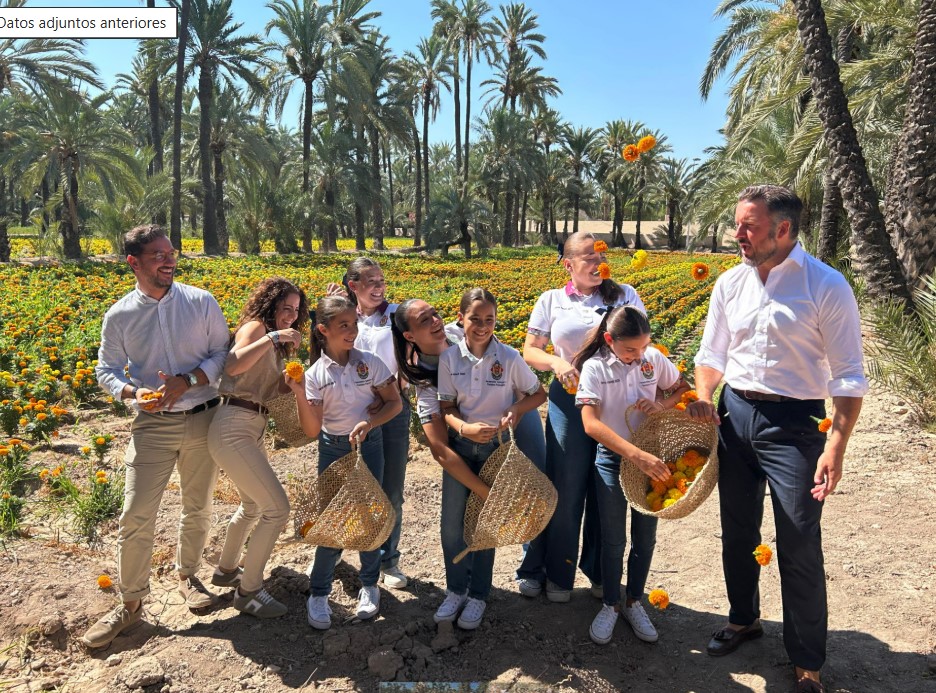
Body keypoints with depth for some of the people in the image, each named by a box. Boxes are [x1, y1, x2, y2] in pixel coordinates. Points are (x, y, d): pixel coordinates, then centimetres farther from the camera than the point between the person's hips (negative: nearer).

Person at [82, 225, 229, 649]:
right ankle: (131, 604, 16)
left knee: (197, 508, 14)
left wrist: (188, 380, -18)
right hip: (152, 424, 0)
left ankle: (187, 575, 38)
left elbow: (223, 353, -2)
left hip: (203, 419, 1)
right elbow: (107, 370, 5)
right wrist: (132, 393, -16)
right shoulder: (119, 316, -2)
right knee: (136, 516, -2)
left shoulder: (201, 303, -4)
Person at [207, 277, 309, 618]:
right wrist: (272, 337, -30)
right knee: (276, 507, -10)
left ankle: (226, 570, 45)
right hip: (233, 428, -10)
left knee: (253, 504, 25)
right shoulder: (254, 325, -7)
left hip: (252, 428, 10)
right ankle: (248, 590, 4)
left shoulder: (274, 343, 18)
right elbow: (234, 366, -27)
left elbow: (275, 389, 11)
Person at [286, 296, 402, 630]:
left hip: (368, 445, 1)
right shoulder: (315, 374, -9)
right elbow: (312, 430, -12)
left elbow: (395, 402, -4)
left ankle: (369, 585, 28)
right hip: (333, 449, -1)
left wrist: (369, 423, -19)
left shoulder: (370, 362, -7)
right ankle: (319, 593, 18)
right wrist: (299, 393, -24)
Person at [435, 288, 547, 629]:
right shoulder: (449, 358, -8)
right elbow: (446, 407, -4)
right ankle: (456, 590, 30)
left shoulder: (509, 358, -12)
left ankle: (478, 595, 28)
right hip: (460, 446, 2)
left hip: (496, 447, -2)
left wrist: (516, 409, -19)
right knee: (452, 522, 8)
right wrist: (464, 428, -24)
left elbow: (538, 394, 0)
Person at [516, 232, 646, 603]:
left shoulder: (625, 295, 5)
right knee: (566, 487, 4)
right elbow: (529, 351, 4)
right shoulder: (552, 301, 4)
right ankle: (556, 573, 22)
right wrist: (555, 362, -18)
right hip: (570, 401, -1)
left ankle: (600, 571, 28)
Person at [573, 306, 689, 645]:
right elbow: (590, 423, -24)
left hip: (651, 457, 3)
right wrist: (636, 455, -32)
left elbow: (684, 389, 9)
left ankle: (634, 603, 32)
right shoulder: (594, 367, -16)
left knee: (645, 536, 12)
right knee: (613, 538, 7)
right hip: (612, 457, -2)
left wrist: (662, 404, -14)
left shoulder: (654, 359, -7)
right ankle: (610, 605, 27)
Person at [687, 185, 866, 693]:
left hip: (794, 423, -5)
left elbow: (848, 378, -10)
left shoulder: (827, 286, -11)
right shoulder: (730, 283, 4)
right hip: (734, 414, 5)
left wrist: (836, 447, -18)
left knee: (799, 546, 3)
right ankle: (744, 619, 41)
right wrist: (703, 397, -6)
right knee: (737, 531, 17)